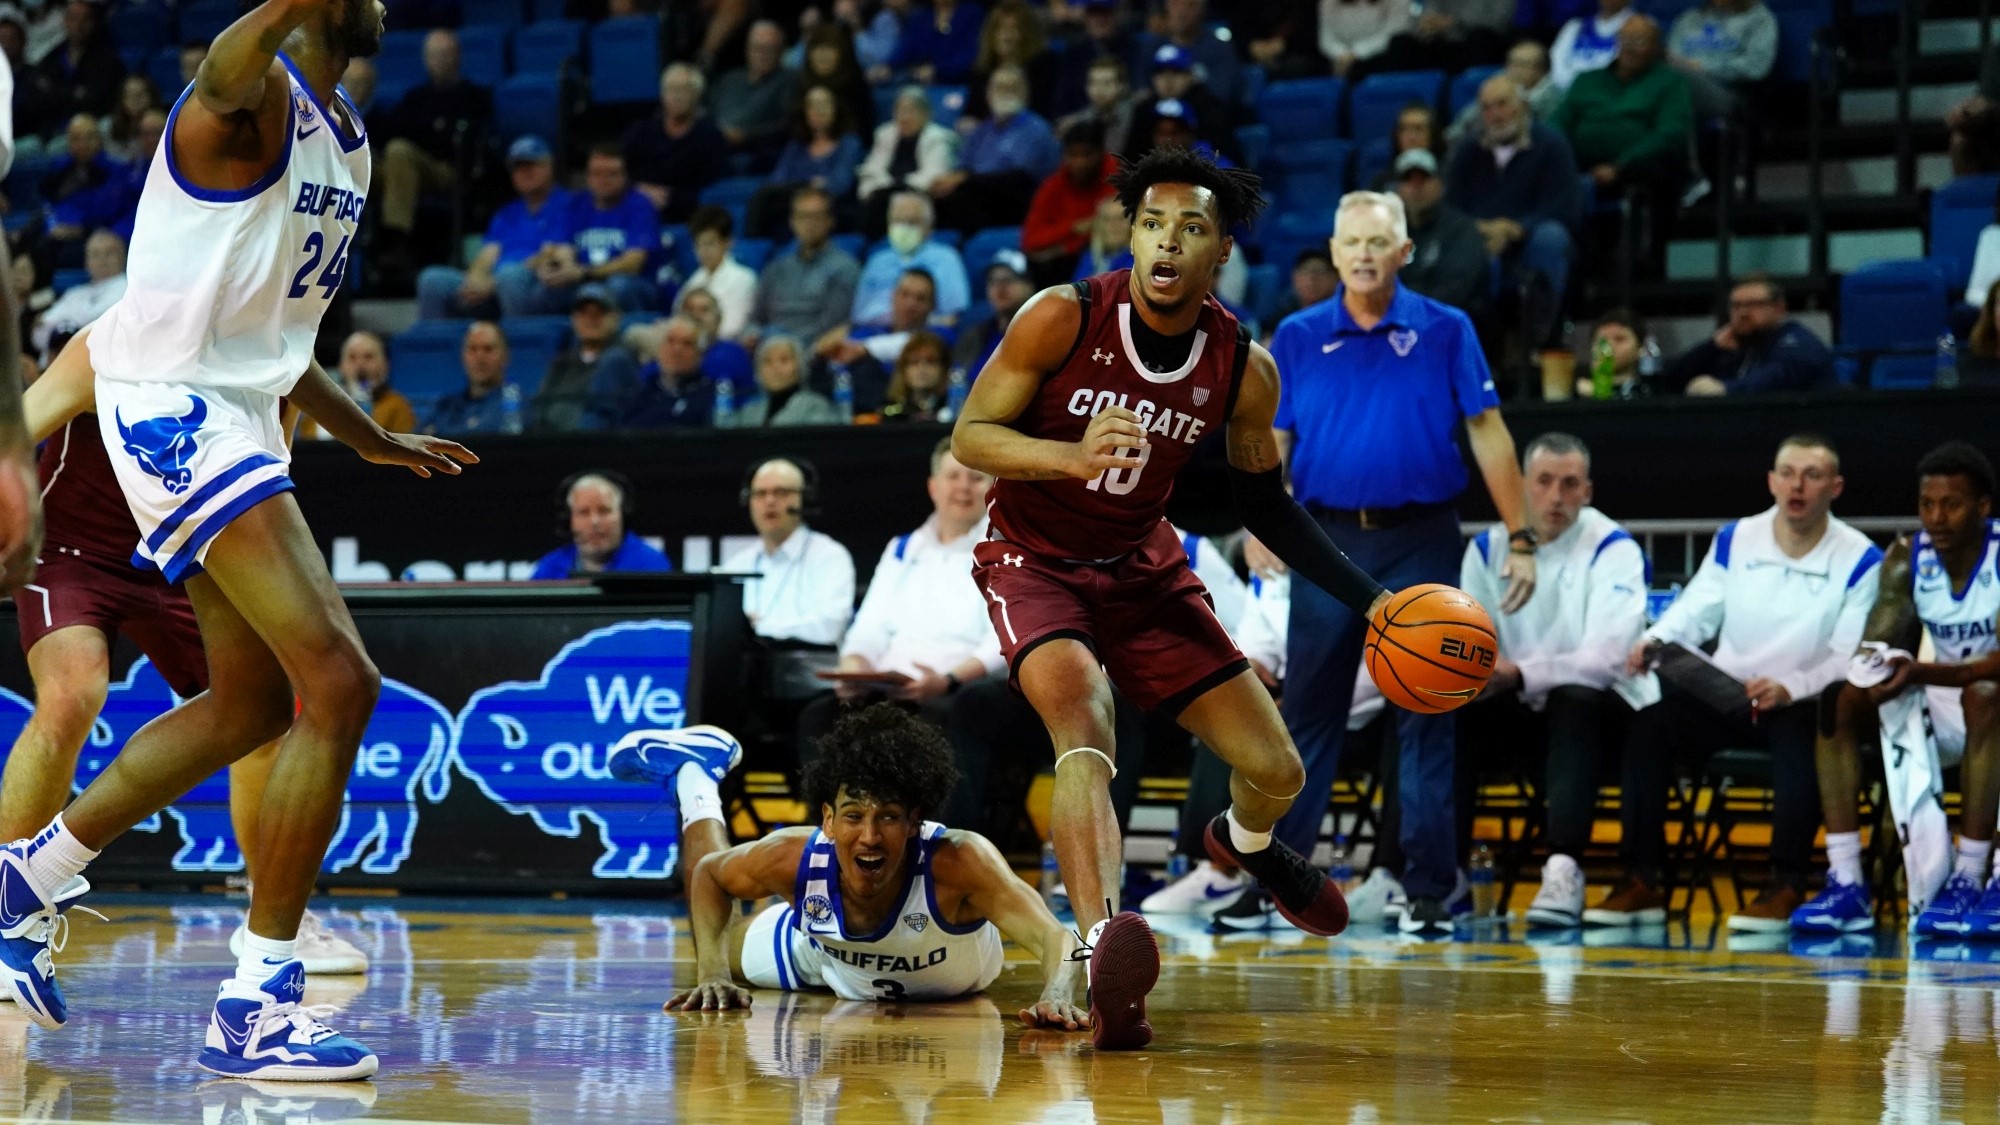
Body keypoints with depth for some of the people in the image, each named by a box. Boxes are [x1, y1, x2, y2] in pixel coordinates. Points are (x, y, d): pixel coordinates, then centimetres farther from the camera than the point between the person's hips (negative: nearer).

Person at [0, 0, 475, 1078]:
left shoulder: (347, 141, 17)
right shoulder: (258, 97, -12)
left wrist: (371, 438, 31)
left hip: (237, 414, 10)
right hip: (174, 409, -10)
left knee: (251, 705, 20)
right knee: (340, 684, -17)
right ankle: (257, 1004, -12)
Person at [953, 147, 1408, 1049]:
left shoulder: (1243, 369, -9)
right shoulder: (1063, 318, -19)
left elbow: (1263, 504, 6)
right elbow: (968, 436, -17)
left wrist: (1368, 599, 0)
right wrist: (1073, 454, -36)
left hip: (1144, 569, 4)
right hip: (1035, 565, -4)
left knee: (1277, 772, 7)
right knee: (1086, 731, -34)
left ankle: (1245, 842, 46)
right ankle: (1104, 948, -51)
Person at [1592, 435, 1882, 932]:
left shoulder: (1859, 560, -4)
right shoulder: (1734, 541, 7)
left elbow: (1851, 659, -9)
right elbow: (1694, 612, 7)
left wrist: (1791, 688, -27)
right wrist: (1655, 642, -16)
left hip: (1801, 703, -3)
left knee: (1798, 736, -38)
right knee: (1651, 722, -23)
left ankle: (1786, 886, -29)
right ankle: (1640, 881, -18)